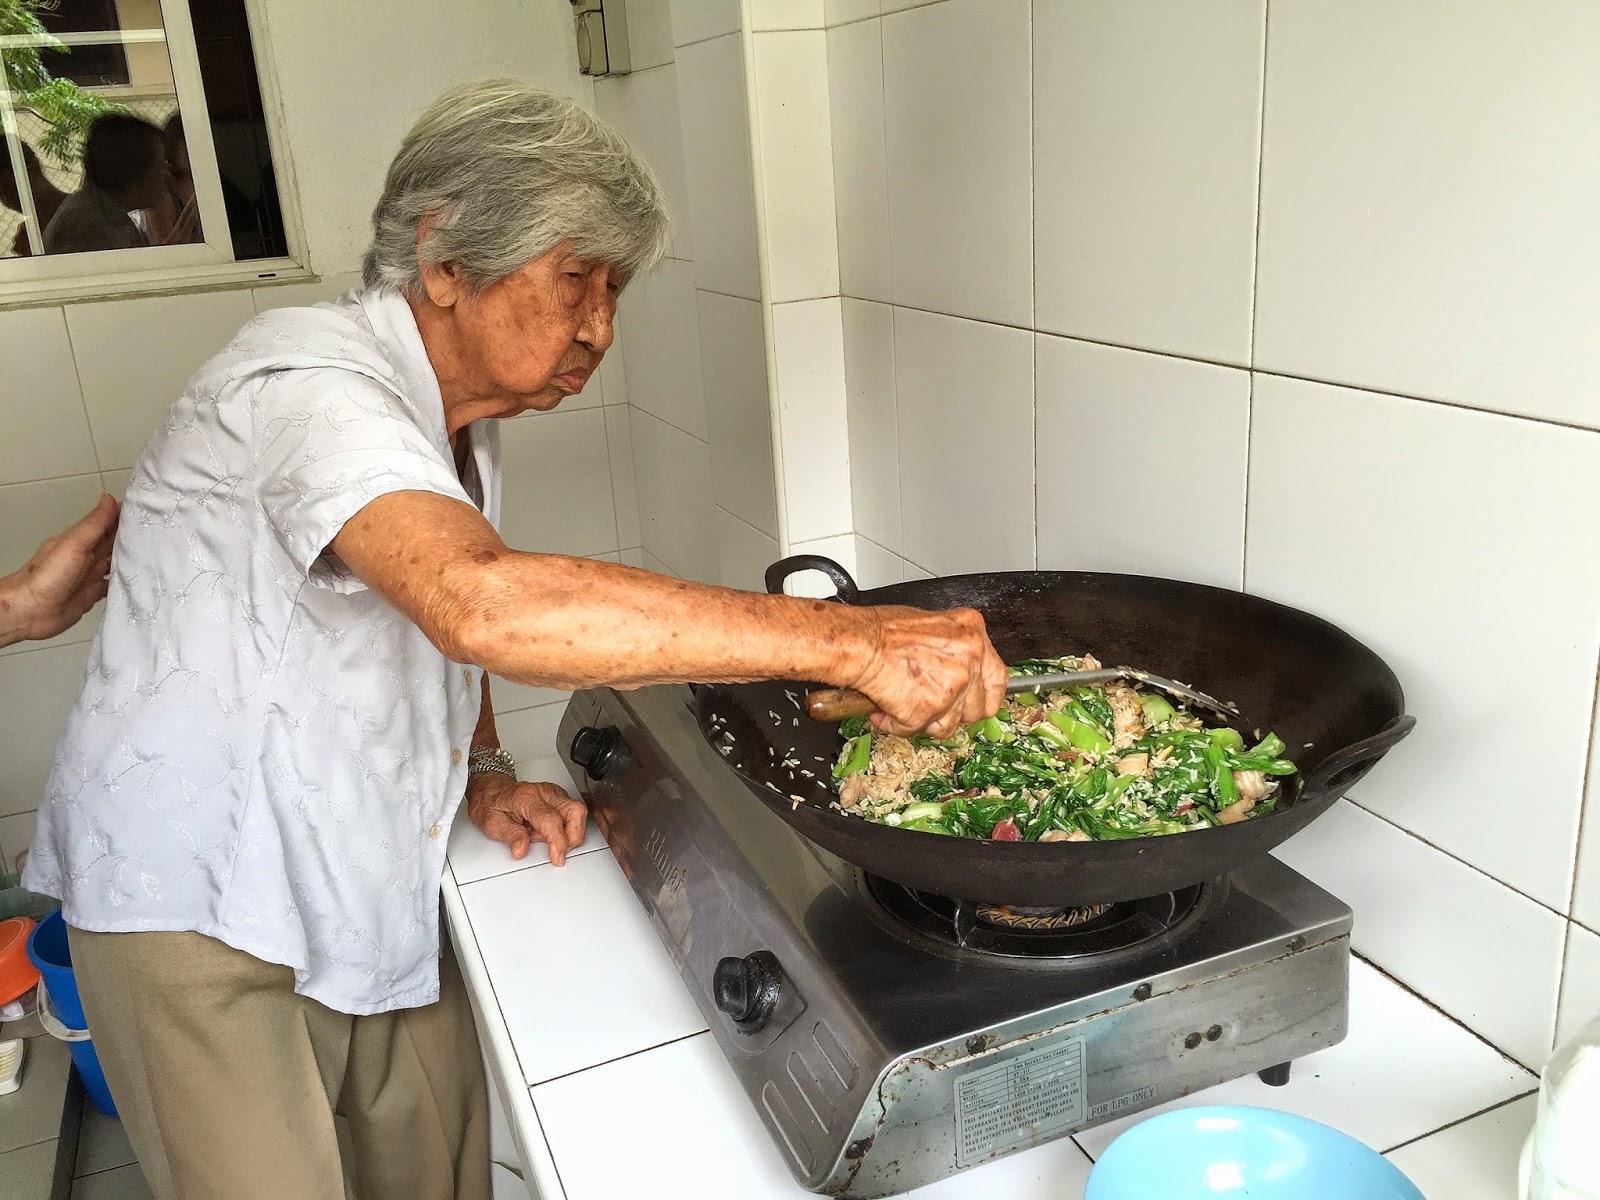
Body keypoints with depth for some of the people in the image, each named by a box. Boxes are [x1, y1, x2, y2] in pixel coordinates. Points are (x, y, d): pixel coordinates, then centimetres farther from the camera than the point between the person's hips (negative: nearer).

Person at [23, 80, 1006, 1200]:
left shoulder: (465, 417, 5)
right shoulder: (309, 381, -25)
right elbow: (483, 604, -44)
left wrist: (485, 776, 0)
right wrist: (845, 639, -46)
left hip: (374, 891, 8)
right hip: (199, 908, -7)